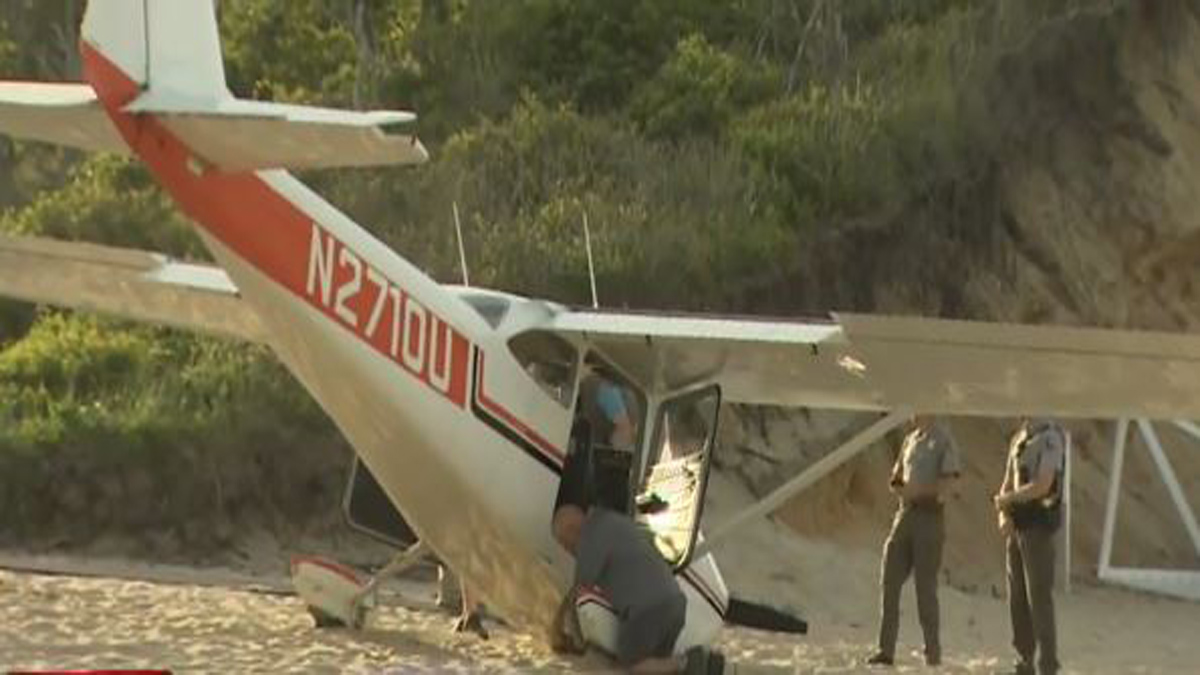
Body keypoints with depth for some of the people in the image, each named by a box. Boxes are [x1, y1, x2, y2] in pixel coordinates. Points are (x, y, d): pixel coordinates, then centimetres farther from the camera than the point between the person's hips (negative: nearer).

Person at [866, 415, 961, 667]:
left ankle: (933, 650, 6)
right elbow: (895, 481, 19)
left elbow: (947, 480, -11)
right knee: (889, 581, -1)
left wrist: (916, 489, -11)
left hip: (930, 516, -6)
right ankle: (886, 649, 1)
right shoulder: (909, 440, 18)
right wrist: (903, 490, -2)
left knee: (925, 585, -4)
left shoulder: (942, 439, -2)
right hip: (904, 514, 6)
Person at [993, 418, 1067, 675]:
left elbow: (1042, 486, -22)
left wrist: (1007, 499, -7)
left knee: (1039, 597, -9)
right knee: (1018, 598, 7)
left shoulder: (1051, 438, -12)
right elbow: (1007, 486, 15)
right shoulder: (1018, 439, 14)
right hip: (1017, 528, 8)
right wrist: (1003, 516, -5)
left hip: (1039, 526, -8)